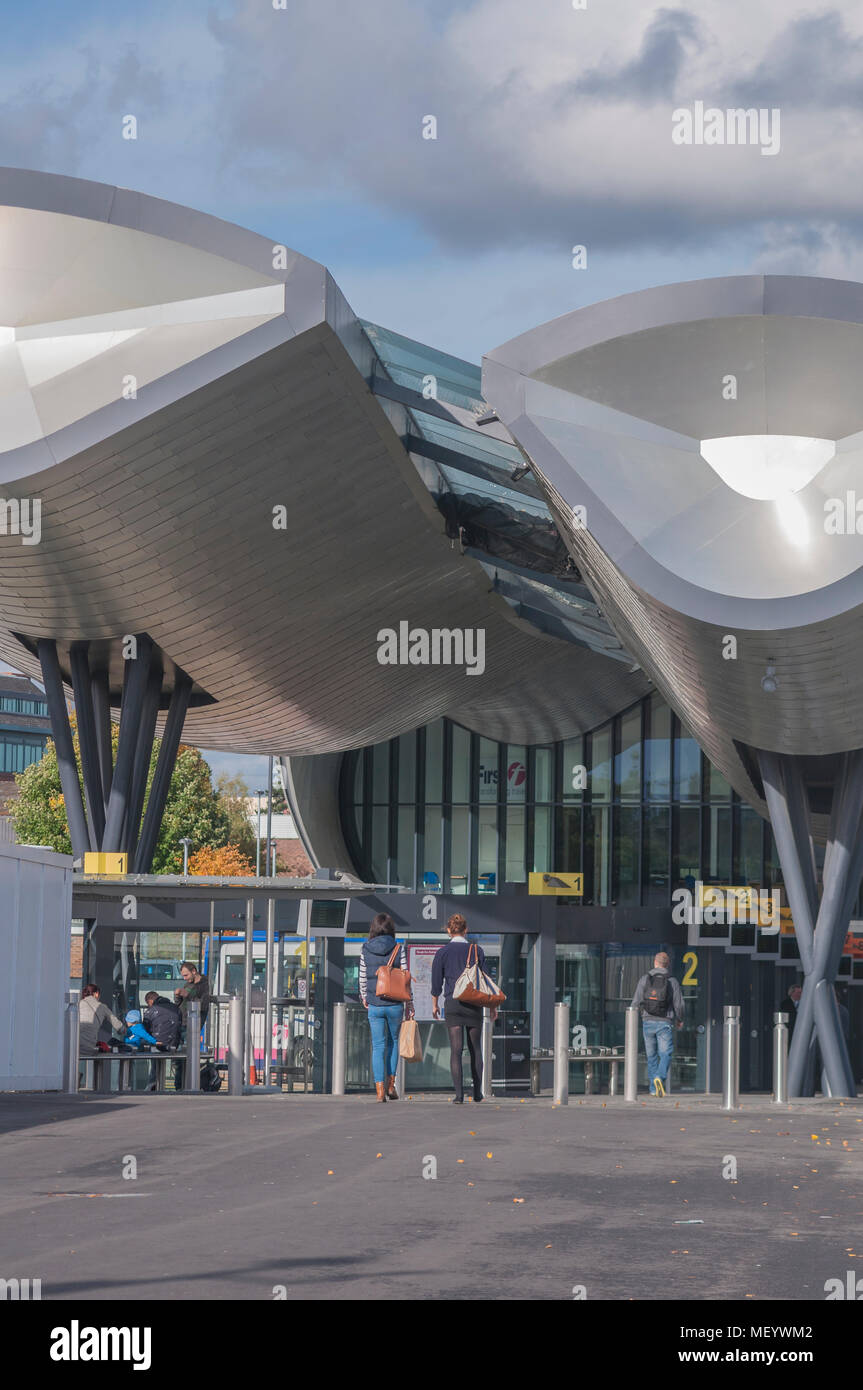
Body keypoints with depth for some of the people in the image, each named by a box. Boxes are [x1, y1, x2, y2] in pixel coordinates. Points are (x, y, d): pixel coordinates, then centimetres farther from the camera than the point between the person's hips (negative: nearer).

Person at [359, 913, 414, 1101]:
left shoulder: (365, 950, -2)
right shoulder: (399, 950, -5)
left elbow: (363, 978, 5)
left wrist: (364, 997, 23)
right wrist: (409, 1004, 6)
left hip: (375, 1006, 0)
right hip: (395, 1004, 0)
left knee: (378, 1046, 4)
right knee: (393, 1042, 20)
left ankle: (380, 1090, -5)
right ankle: (391, 1084, 19)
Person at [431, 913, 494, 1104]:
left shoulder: (443, 952, 0)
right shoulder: (477, 951, 2)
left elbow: (436, 981, 3)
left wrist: (434, 1004, 16)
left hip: (452, 1003, -1)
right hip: (474, 1003, 1)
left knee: (456, 1050, -4)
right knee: (475, 1049, 14)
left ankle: (459, 1094, -12)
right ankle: (477, 1092, 18)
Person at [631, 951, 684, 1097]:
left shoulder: (645, 979, 1)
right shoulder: (672, 981, 0)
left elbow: (636, 1001, 0)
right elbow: (679, 1004, 2)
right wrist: (680, 1020, 19)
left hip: (648, 1022, 2)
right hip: (665, 1023, -2)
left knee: (651, 1056, 12)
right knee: (666, 1054, -3)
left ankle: (653, 1088, 13)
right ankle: (660, 1078, -30)